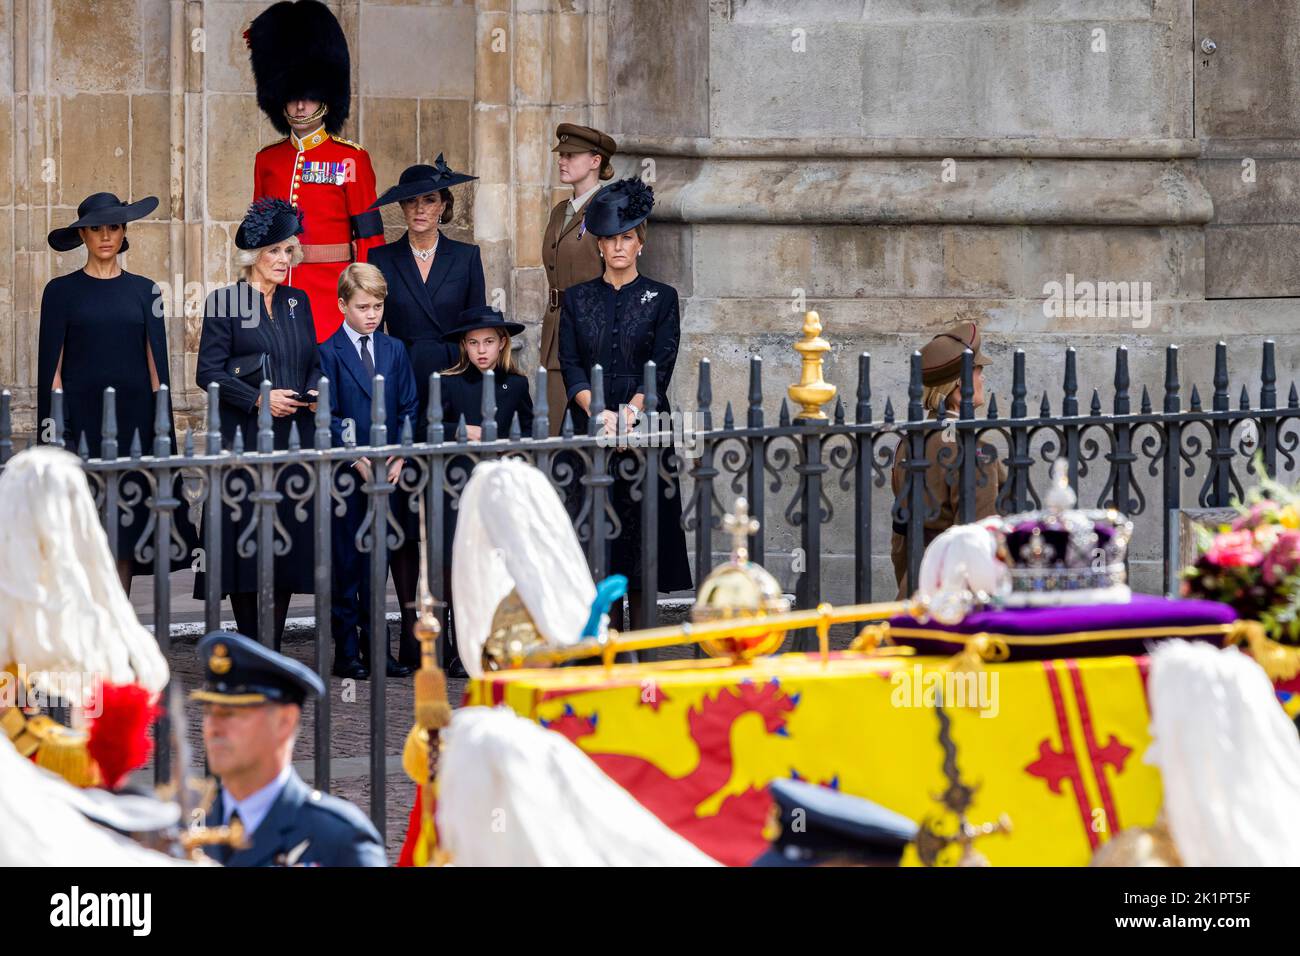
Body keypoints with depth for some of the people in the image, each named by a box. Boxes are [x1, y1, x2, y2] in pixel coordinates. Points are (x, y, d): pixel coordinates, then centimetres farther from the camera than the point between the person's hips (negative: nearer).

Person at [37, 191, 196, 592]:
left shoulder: (144, 291, 11)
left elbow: (157, 363, 10)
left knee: (125, 536, 0)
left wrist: (163, 431, 3)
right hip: (81, 420, -2)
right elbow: (51, 366, 1)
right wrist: (52, 432, -7)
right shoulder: (62, 291, 4)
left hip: (133, 421, 2)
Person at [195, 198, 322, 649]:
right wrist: (259, 400, -15)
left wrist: (314, 392, -1)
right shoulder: (224, 302, 0)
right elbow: (209, 372, -5)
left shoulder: (297, 302, 16)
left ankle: (274, 648, 6)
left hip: (294, 438, 5)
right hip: (244, 440, -5)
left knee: (290, 540, 2)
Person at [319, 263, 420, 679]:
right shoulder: (329, 353, -2)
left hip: (389, 470, 4)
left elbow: (408, 410, 9)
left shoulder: (394, 351, 11)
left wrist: (399, 458, -4)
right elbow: (329, 417, -6)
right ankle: (346, 650, 4)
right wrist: (359, 461, -13)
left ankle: (374, 647, 12)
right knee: (346, 562, 0)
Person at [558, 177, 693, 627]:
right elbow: (570, 366, 1)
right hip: (590, 431, 1)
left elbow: (661, 366, -3)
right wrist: (599, 413, -16)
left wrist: (631, 412, -19)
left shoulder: (661, 298, 6)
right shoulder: (577, 299, 10)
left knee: (642, 532, -2)